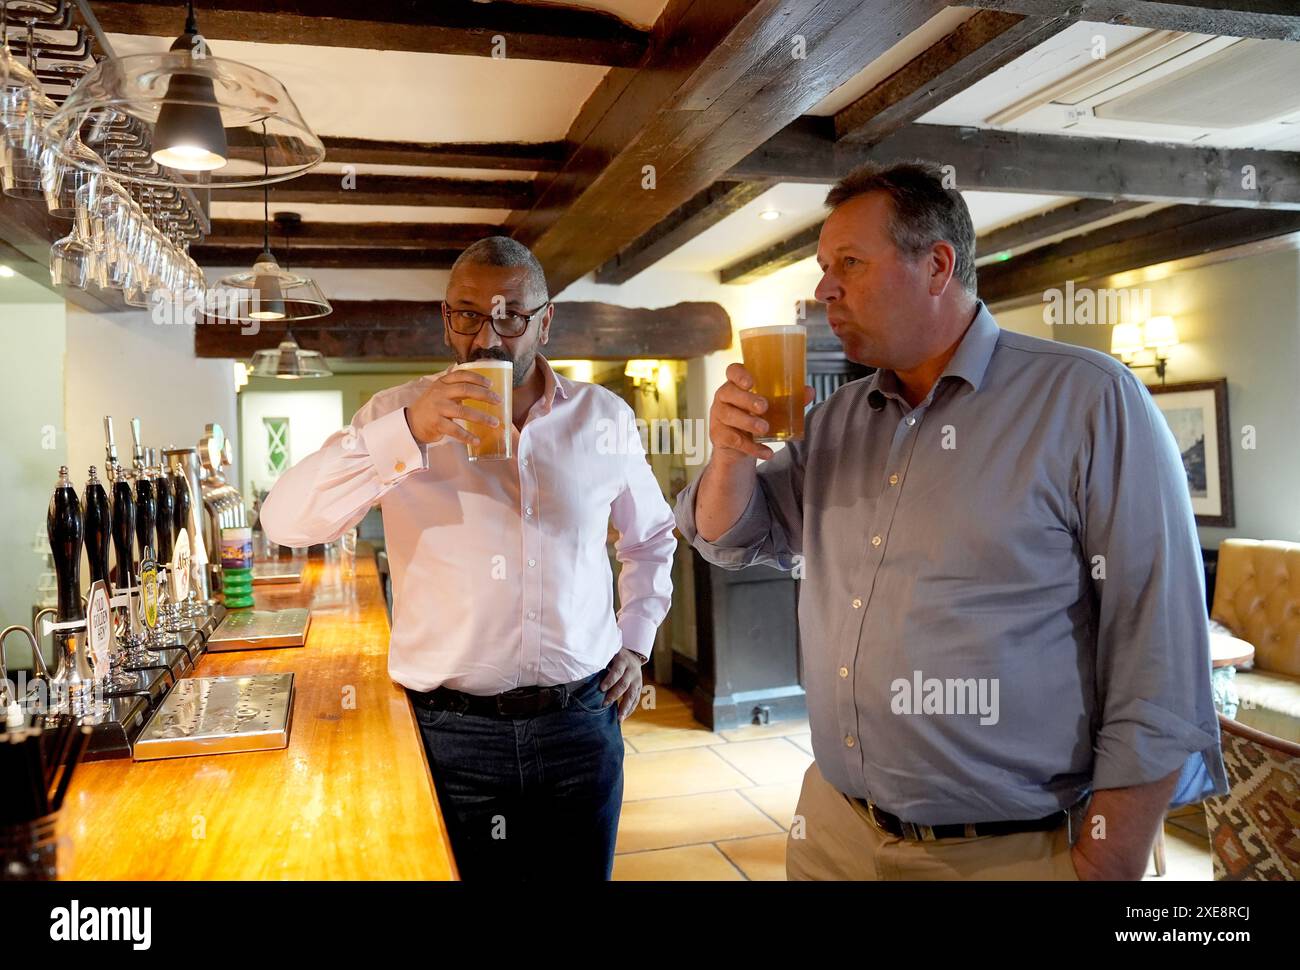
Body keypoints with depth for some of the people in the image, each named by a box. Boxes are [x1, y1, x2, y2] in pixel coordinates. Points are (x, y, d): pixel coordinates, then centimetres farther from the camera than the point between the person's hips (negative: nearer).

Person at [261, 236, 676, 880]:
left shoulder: (604, 418, 3)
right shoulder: (400, 413, -3)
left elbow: (651, 537, 19)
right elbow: (286, 520, -15)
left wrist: (635, 643, 9)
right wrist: (409, 432, -26)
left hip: (582, 724, 2)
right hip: (449, 731, -1)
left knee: (578, 871, 17)